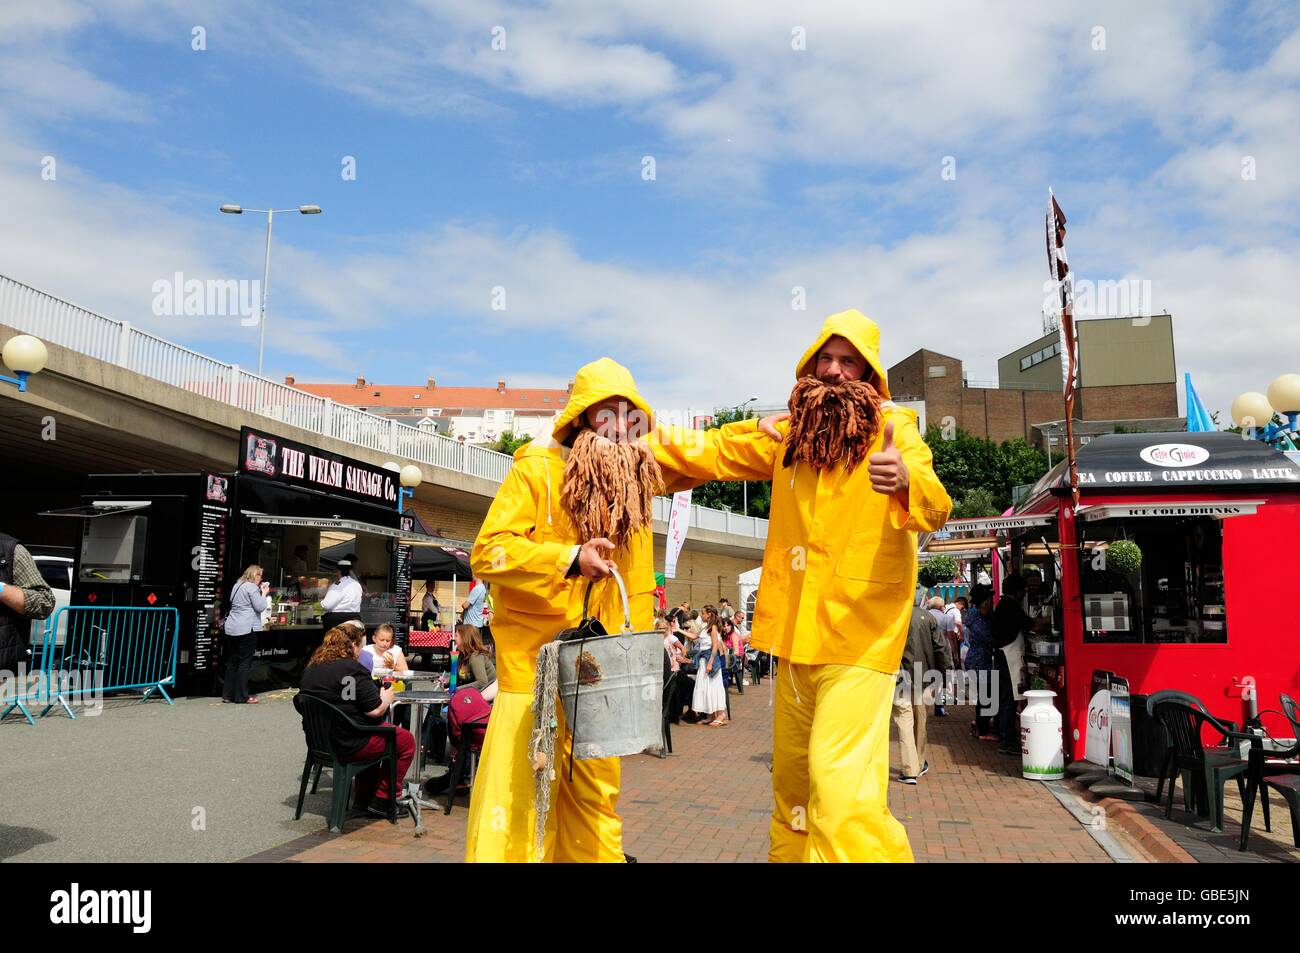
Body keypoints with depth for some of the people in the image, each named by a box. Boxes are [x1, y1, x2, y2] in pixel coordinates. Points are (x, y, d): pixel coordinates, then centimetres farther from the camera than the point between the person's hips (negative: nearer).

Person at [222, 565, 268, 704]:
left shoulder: (237, 585, 18)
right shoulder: (252, 587, -9)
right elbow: (260, 607, -12)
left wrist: (259, 592, 20)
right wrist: (264, 593, 2)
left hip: (231, 628, 9)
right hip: (246, 629, -9)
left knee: (232, 662, 11)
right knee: (245, 663, -4)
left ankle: (228, 695, 13)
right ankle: (241, 697, -2)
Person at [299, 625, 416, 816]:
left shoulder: (312, 668, 7)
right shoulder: (352, 670, -19)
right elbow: (375, 710, -19)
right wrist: (386, 698, 2)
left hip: (319, 741, 9)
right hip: (348, 745, -9)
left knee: (374, 734, 33)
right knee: (407, 740, 7)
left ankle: (364, 797, 33)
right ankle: (381, 801, 11)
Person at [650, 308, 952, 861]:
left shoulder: (894, 429, -4)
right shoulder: (788, 434, 11)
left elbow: (933, 510, -19)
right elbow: (711, 452, 20)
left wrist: (904, 481, -41)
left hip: (860, 634, -5)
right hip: (796, 633, 6)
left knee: (839, 781, -15)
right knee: (790, 773, 15)